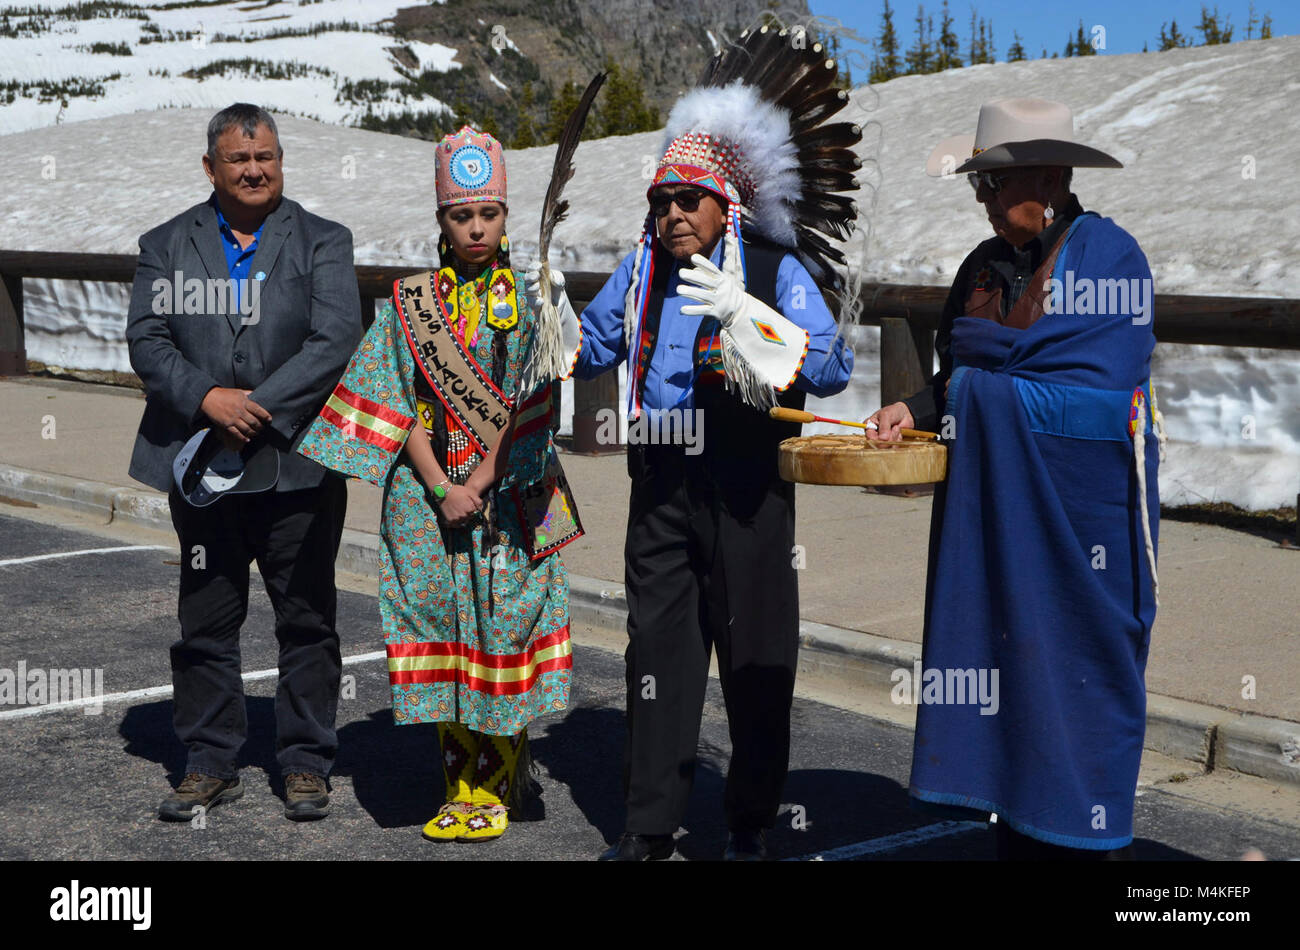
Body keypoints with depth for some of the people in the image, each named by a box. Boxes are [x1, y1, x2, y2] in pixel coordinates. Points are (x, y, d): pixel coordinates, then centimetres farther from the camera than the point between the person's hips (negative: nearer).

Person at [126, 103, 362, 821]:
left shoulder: (323, 244, 4)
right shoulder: (166, 245, 10)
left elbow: (335, 342, -9)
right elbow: (146, 339, -1)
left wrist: (260, 410, -16)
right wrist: (207, 399, -17)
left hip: (297, 461, -1)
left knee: (307, 620, 5)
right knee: (205, 622, 8)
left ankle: (305, 763, 17)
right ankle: (209, 765, 20)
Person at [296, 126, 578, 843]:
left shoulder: (528, 299, 1)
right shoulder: (411, 302, 6)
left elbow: (527, 407, -6)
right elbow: (407, 406, 1)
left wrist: (478, 483, -13)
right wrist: (441, 490, -10)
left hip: (509, 493, -2)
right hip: (428, 494, 2)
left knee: (502, 620, -2)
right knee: (440, 618, 3)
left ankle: (498, 783, 10)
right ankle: (460, 780, 15)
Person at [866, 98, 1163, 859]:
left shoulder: (1108, 255, -10)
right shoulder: (986, 265, 10)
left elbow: (1099, 394, -19)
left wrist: (967, 393, -12)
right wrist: (918, 410, -3)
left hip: (1081, 511, -6)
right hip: (994, 508, 6)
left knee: (1073, 674, 0)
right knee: (1004, 659, 9)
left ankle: (1089, 842, 13)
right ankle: (1016, 834, 20)